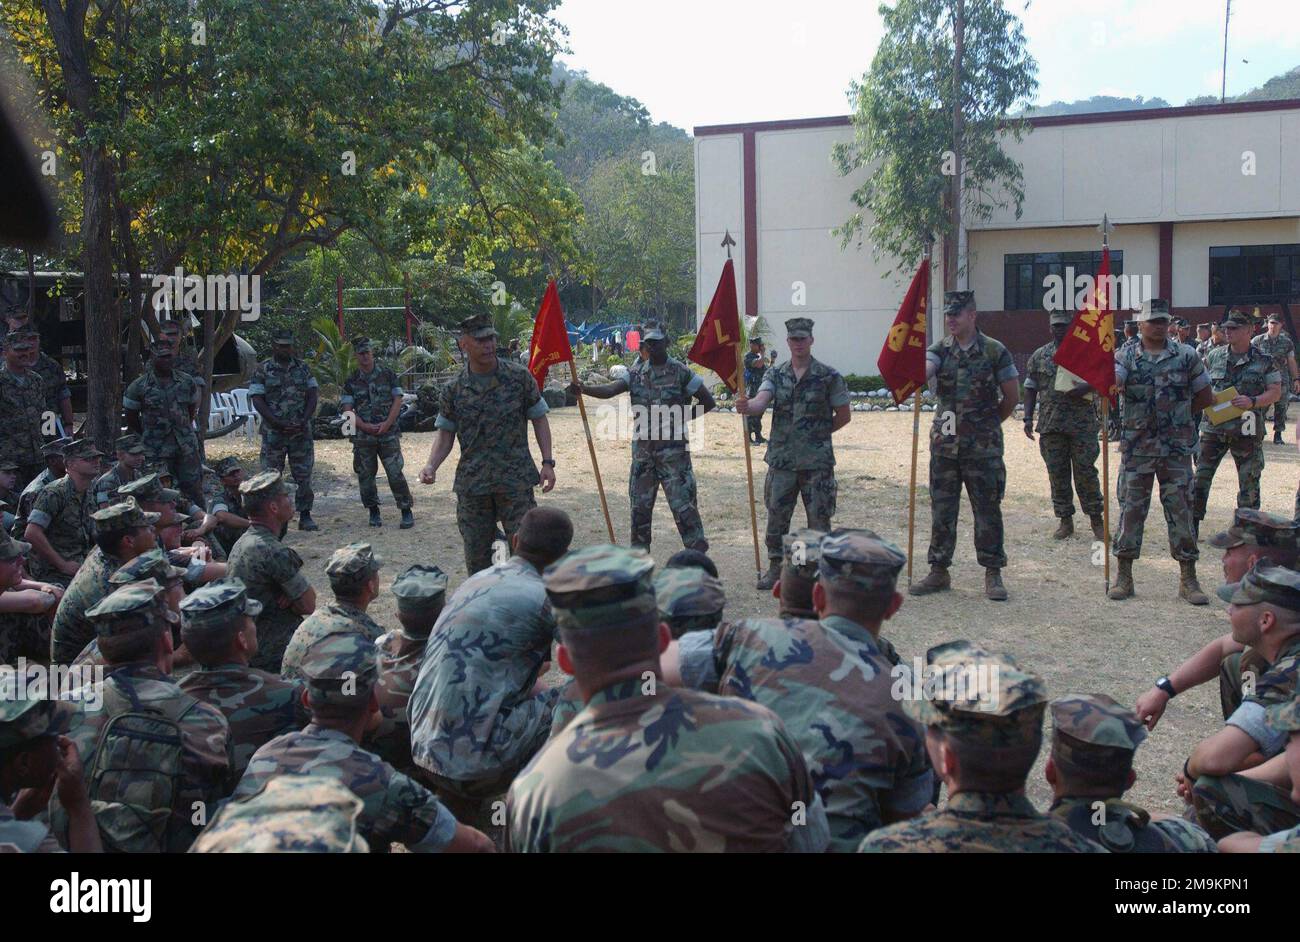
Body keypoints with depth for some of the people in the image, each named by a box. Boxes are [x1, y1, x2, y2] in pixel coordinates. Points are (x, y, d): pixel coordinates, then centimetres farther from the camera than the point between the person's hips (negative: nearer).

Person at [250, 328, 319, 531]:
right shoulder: (263, 370, 0)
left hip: (301, 432, 2)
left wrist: (304, 421, -9)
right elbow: (257, 400, -7)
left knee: (303, 475, 3)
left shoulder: (302, 368, 9)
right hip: (273, 433, -2)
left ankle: (305, 515, 10)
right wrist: (278, 423, -15)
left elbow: (313, 395, 6)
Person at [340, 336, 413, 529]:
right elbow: (347, 409, 0)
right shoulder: (351, 381, 5)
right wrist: (365, 426, -13)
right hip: (363, 436, 2)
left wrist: (387, 423, -12)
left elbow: (397, 400, 1)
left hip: (388, 433, -2)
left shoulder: (388, 374, 3)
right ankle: (374, 512, 20)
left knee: (395, 473, -8)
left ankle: (407, 512, -3)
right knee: (366, 475, 7)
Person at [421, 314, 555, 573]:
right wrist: (431, 466, -8)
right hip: (472, 484, 2)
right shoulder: (453, 389, 3)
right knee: (476, 556, 8)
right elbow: (445, 434, 9)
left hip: (516, 481, -2)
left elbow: (539, 419, 6)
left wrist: (547, 462, -3)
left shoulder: (520, 378, 0)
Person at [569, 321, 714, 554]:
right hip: (643, 449, 5)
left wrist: (684, 417, -7)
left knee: (683, 503, -7)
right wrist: (584, 389, -25)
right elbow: (610, 389, -8)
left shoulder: (680, 371, -5)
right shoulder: (636, 373, 7)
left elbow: (708, 401, -1)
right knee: (640, 504, 10)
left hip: (673, 450, -5)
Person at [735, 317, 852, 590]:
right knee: (776, 516, 8)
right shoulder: (775, 375, 6)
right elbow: (761, 401, -12)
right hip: (781, 459, 3)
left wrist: (819, 434, 2)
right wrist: (746, 406, -34)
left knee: (819, 517, 3)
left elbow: (844, 415, 4)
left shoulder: (829, 377, -2)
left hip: (817, 462, -3)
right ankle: (775, 567, 22)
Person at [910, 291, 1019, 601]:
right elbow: (922, 370, -16)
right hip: (944, 443, 3)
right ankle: (939, 572, 17)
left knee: (987, 509, 2)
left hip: (982, 447, -3)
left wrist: (988, 425, 9)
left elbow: (1012, 396, 3)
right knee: (941, 509, 8)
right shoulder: (940, 349, 5)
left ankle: (993, 574, 10)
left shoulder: (995, 351, -3)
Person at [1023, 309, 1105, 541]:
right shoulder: (1039, 356, 10)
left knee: (1086, 472, -1)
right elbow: (1030, 389, 10)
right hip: (1050, 425, 2)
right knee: (1057, 474, 5)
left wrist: (1085, 388, -20)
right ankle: (1065, 520, 15)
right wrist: (1028, 418, 2)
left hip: (1082, 424, -2)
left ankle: (1096, 520, 10)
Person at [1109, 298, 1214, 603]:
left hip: (1176, 449, 0)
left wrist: (1177, 415, 4)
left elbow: (1205, 397, 11)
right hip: (1136, 448, 0)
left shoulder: (1186, 356, 3)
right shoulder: (1126, 356, 0)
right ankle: (1124, 576, 14)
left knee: (1181, 509, 2)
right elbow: (1110, 384, -20)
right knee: (1131, 509, 5)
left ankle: (1188, 580, 11)